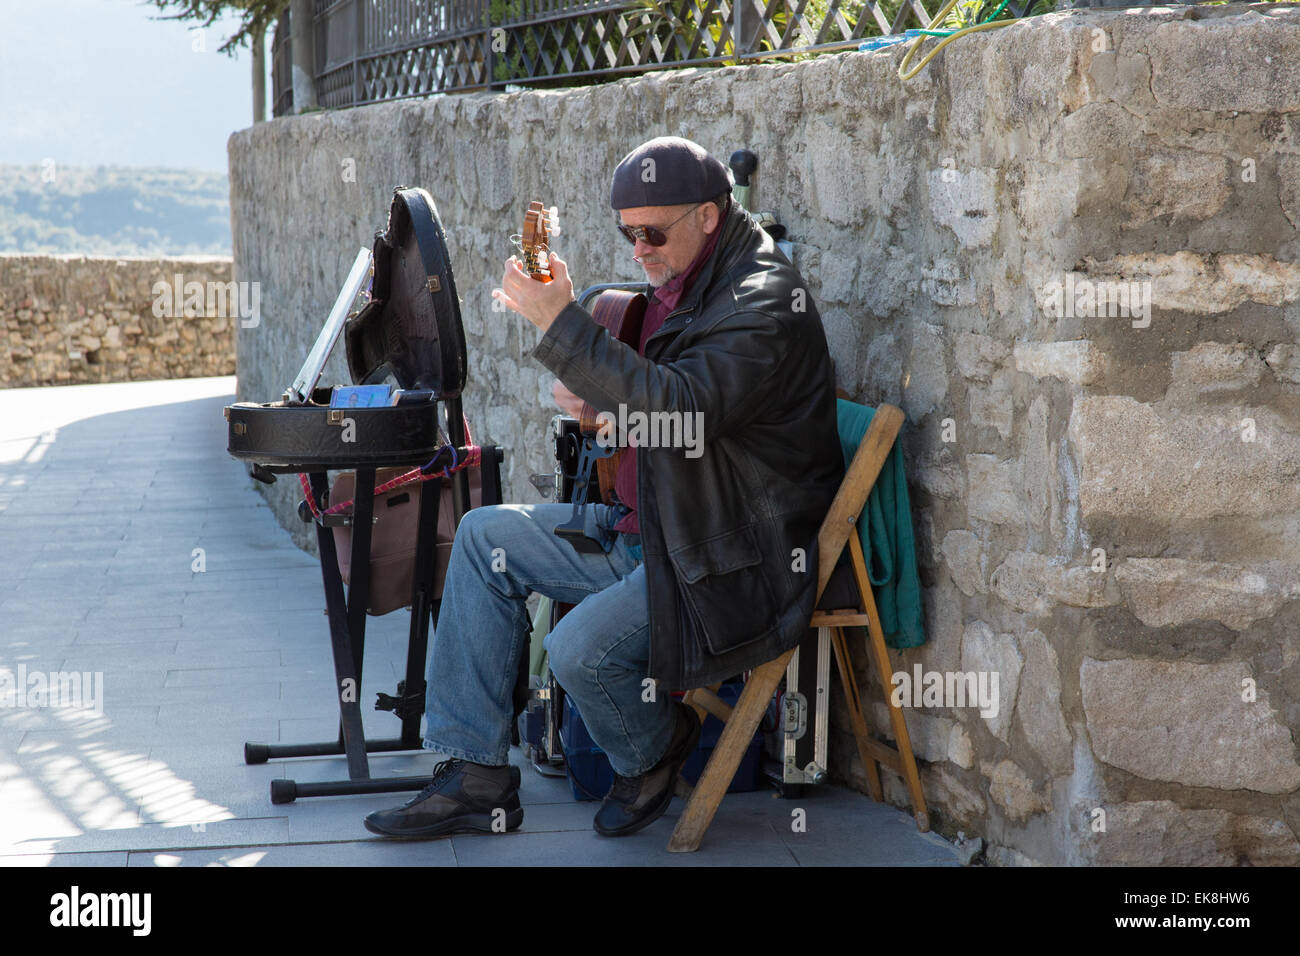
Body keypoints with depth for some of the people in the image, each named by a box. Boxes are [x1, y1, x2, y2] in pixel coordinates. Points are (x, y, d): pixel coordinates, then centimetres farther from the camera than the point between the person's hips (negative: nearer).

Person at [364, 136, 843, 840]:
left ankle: (654, 752, 8)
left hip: (732, 564, -10)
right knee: (486, 537, 9)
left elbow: (683, 409, -32)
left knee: (580, 649, -29)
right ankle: (475, 775, 7)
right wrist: (598, 402, 2)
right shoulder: (680, 284, 12)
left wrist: (562, 325, -30)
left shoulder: (763, 302, -18)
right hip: (649, 531, 11)